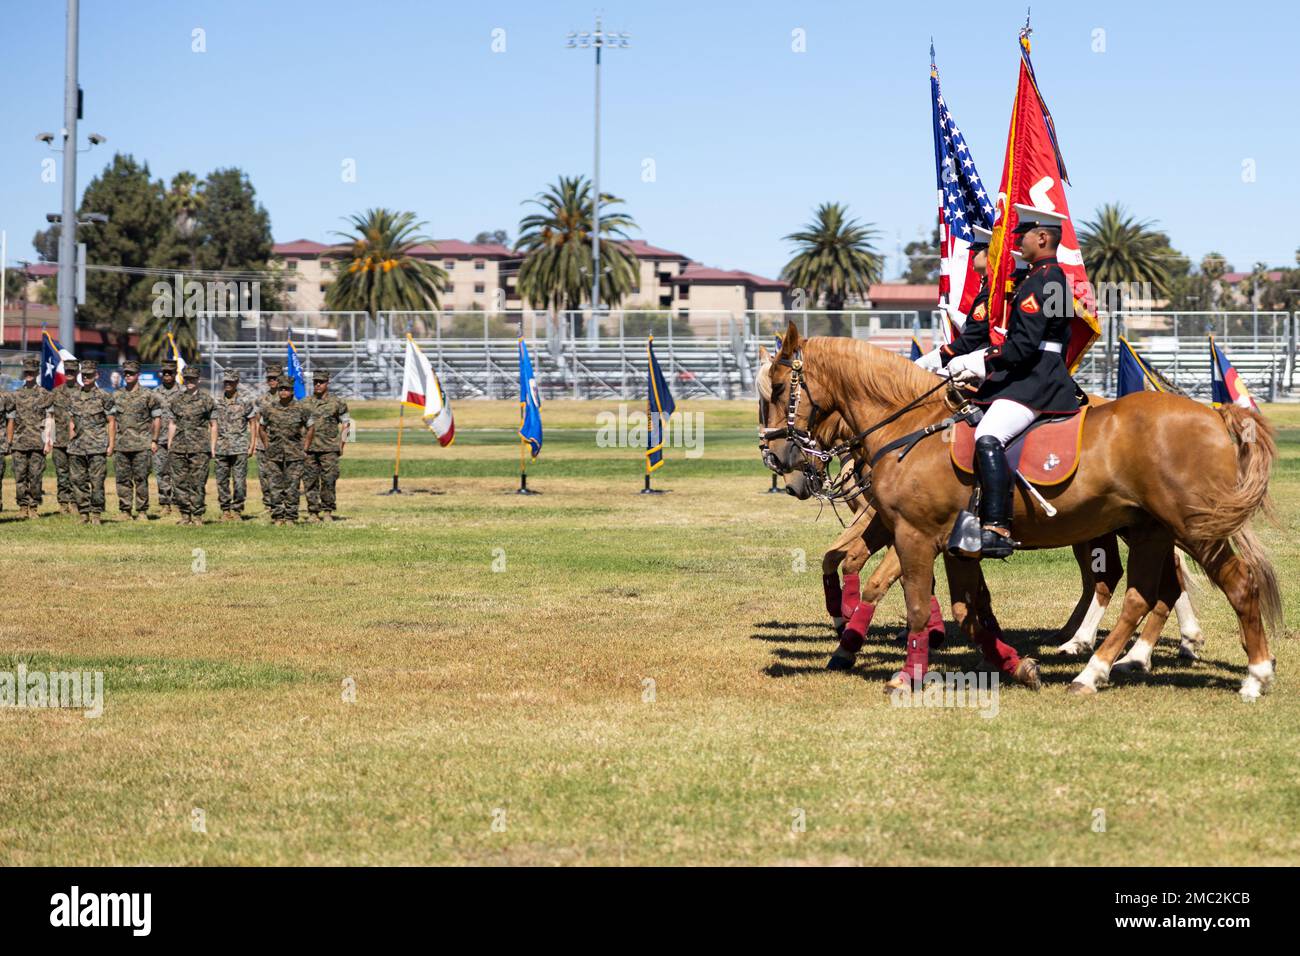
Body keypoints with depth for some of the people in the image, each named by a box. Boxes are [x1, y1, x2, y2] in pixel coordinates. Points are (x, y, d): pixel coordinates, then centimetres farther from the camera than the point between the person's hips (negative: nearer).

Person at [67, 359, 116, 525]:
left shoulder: (104, 397, -1)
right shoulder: (75, 398, 14)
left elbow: (112, 422, -1)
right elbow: (71, 422, 19)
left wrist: (111, 445, -6)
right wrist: (71, 444, 13)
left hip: (97, 447, -5)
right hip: (77, 448, 5)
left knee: (97, 481, -6)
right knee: (78, 481, 4)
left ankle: (96, 514, 0)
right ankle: (83, 513, 11)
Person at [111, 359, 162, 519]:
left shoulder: (148, 395, 0)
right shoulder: (117, 396, 12)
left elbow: (157, 419, 2)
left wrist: (154, 440, -3)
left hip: (142, 445, -4)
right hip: (121, 445, 4)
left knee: (141, 479, -3)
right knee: (123, 479, 4)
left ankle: (142, 511, 2)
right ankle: (124, 511, 10)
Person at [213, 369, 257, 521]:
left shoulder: (246, 402, 0)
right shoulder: (217, 403, 9)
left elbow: (252, 424, 4)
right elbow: (215, 426, 12)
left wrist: (251, 445, 0)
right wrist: (213, 446, 6)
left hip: (240, 448, -3)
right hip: (221, 448, 3)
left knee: (239, 481, -5)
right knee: (222, 481, 4)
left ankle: (237, 510, 4)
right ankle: (225, 510, 12)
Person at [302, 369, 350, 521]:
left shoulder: (337, 403, 3)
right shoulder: (305, 404, 9)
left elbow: (345, 424, 8)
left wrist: (342, 443, 1)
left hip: (329, 449, -2)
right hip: (309, 449, 2)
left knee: (329, 480, -5)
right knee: (310, 481, 0)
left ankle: (328, 511, 4)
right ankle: (313, 512, 5)